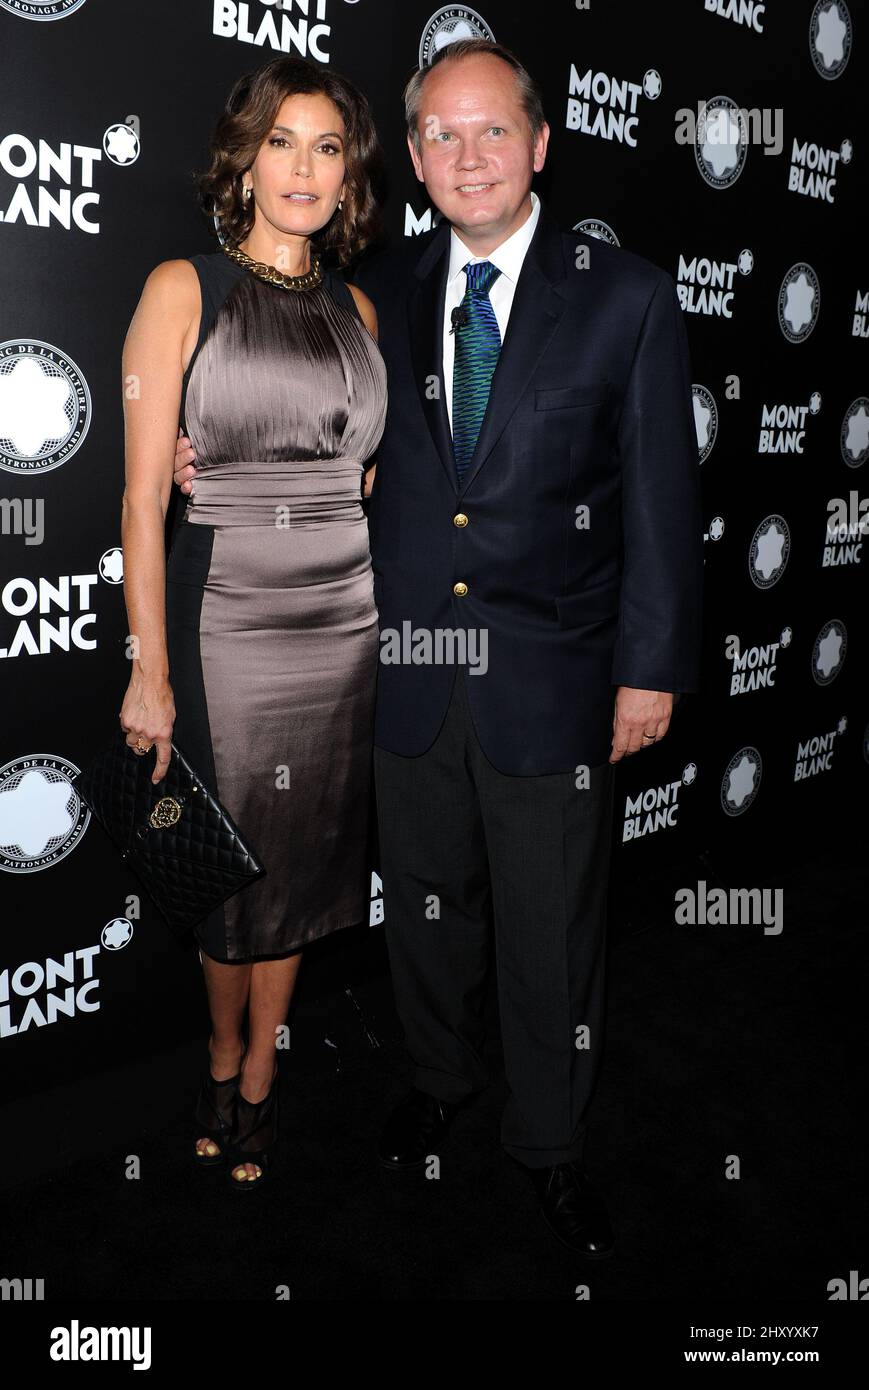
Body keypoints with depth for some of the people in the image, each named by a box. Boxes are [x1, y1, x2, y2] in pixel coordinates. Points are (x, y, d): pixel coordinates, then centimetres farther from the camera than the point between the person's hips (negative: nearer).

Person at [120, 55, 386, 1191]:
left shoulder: (355, 307, 12)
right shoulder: (184, 289, -2)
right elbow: (143, 495, -8)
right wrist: (149, 667, -14)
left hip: (343, 618, 4)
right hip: (221, 615, -4)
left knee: (304, 858, 11)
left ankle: (259, 1084, 30)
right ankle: (223, 1054, 34)